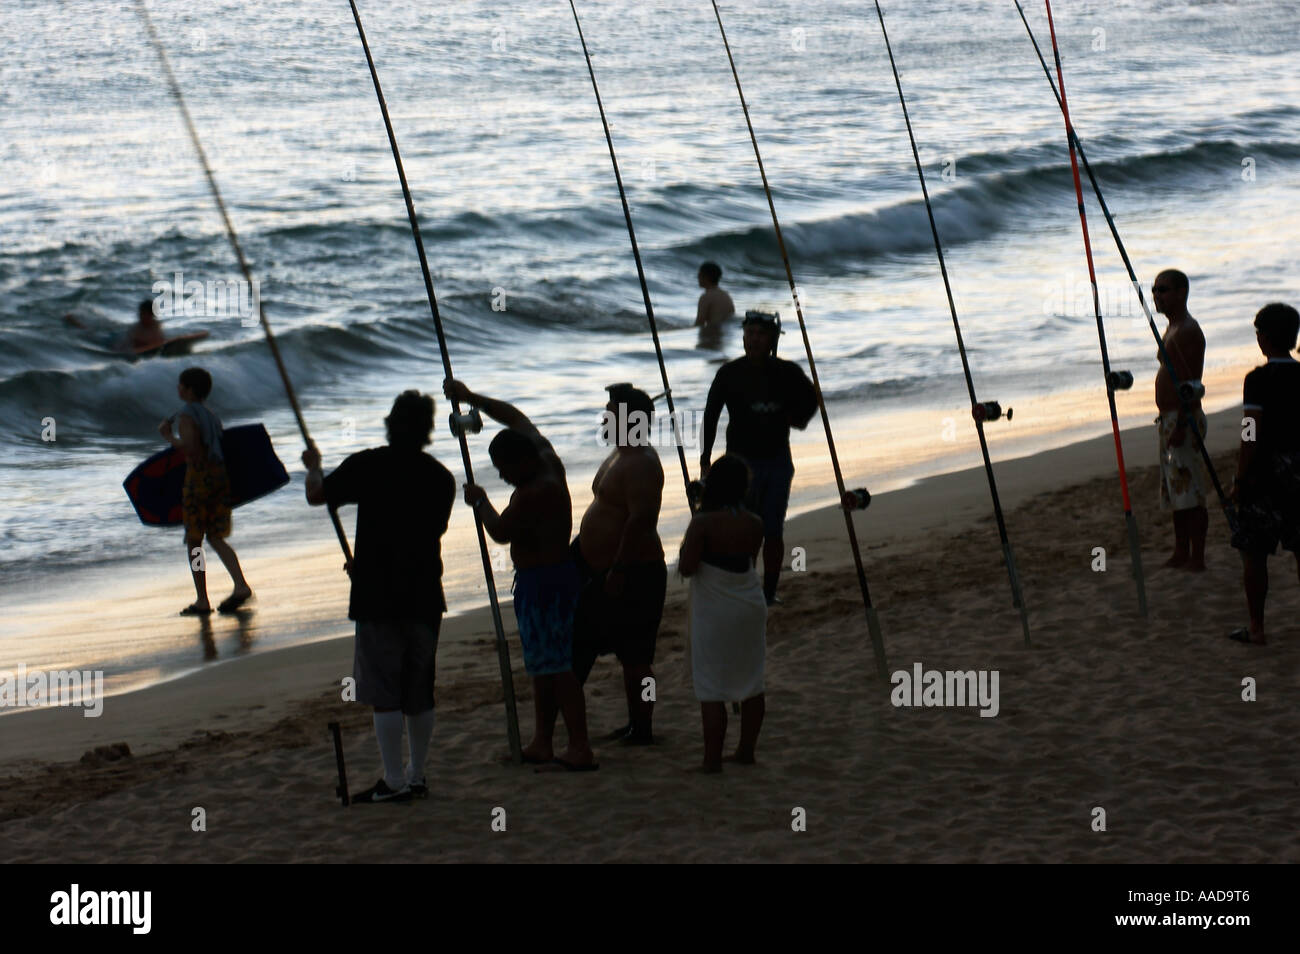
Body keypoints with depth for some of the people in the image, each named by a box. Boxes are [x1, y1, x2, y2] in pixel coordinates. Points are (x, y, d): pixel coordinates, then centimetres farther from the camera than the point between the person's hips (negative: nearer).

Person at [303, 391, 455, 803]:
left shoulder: (368, 466, -8)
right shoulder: (440, 477, 3)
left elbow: (317, 495, 1)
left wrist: (314, 466, 26)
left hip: (377, 596, -4)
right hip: (424, 594, 4)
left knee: (384, 692, -2)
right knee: (420, 692, 13)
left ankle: (394, 781, -3)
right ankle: (416, 776, 20)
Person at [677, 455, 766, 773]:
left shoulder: (703, 524, -17)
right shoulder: (754, 524, 0)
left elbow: (686, 568, -18)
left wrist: (686, 544, 1)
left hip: (714, 613, -5)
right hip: (751, 607, 5)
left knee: (711, 688, -1)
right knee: (751, 682, 16)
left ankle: (712, 758, -2)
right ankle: (746, 750, 24)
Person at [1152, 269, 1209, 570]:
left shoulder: (1188, 331, -15)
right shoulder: (1172, 329, 16)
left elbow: (1192, 383, -21)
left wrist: (1181, 425, -24)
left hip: (1184, 419, -11)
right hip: (1169, 420, 11)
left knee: (1191, 493, -8)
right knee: (1175, 491, 14)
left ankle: (1196, 558, -6)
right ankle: (1181, 554, 20)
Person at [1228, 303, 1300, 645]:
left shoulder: (1259, 380, -14)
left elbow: (1251, 436, -16)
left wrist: (1240, 480, -9)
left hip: (1266, 474, -5)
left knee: (1254, 551, 4)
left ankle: (1256, 627, 6)